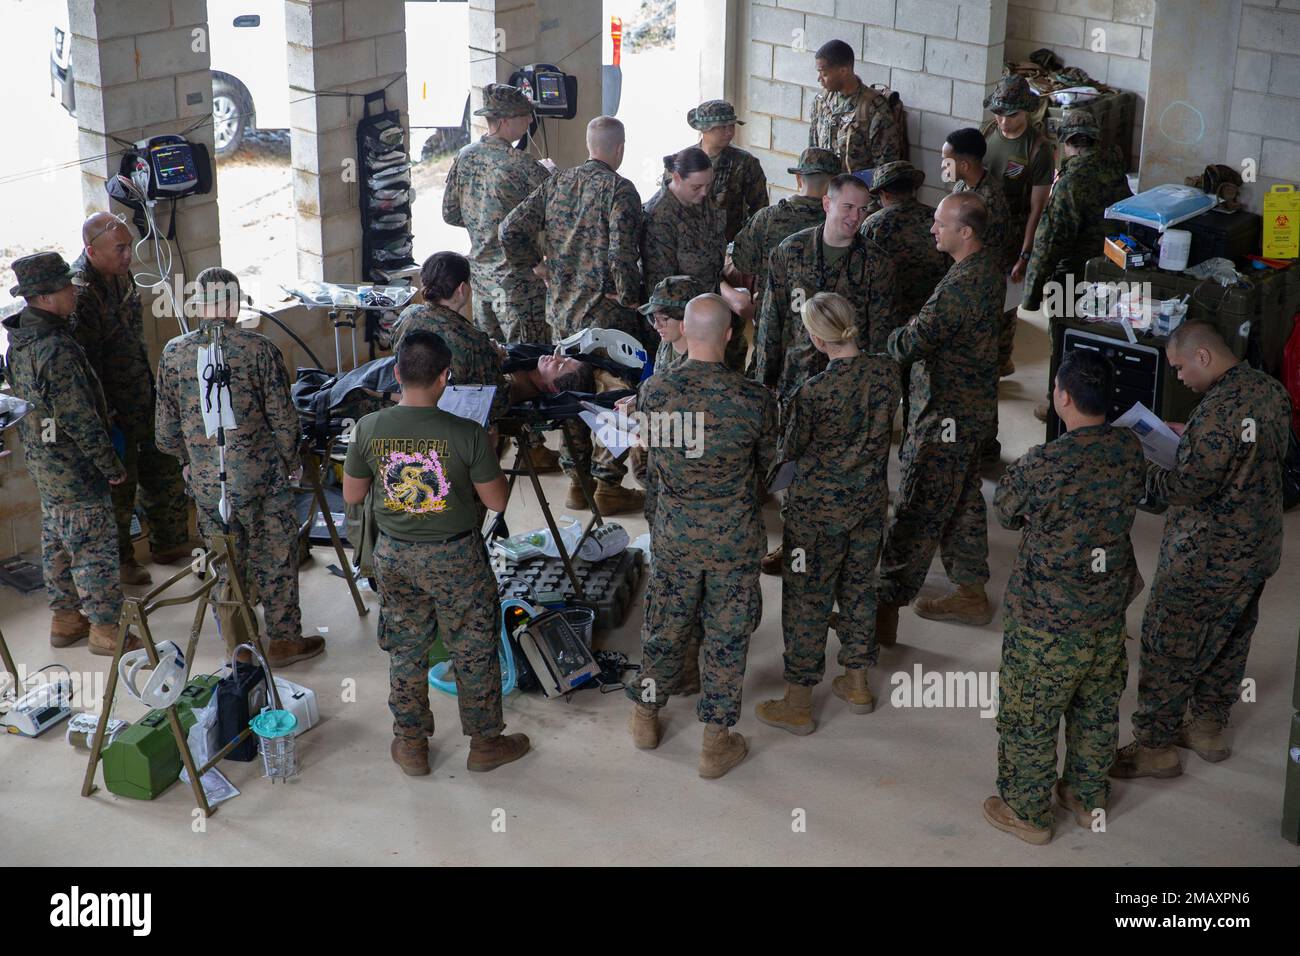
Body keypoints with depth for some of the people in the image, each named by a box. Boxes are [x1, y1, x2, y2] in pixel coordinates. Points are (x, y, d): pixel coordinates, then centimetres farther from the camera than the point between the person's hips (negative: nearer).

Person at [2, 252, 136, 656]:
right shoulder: (57, 350, -27)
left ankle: (64, 619, 31)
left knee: (56, 542, 19)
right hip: (73, 467, -9)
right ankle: (105, 629, 10)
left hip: (40, 458, 9)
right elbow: (80, 419, -24)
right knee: (95, 546, 1)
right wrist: (112, 465, -14)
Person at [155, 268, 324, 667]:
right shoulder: (259, 349, -12)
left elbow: (165, 426, 5)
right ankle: (283, 640, 20)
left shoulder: (173, 353, -2)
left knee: (224, 563, 15)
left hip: (205, 480, 3)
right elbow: (282, 417, -9)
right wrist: (292, 463, 7)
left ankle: (235, 645, 24)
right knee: (275, 559, 11)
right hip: (261, 476, -3)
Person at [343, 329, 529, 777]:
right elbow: (496, 501, -12)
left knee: (404, 649, 18)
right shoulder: (467, 434, -22)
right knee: (474, 651, 15)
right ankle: (485, 743, 28)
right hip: (456, 558, -3)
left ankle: (411, 745, 30)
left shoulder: (368, 429, -13)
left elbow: (351, 495, 0)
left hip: (395, 556, 3)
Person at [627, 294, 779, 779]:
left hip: (674, 533, 2)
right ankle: (716, 742, 21)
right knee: (727, 634, 12)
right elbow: (766, 466, -1)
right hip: (735, 538, -2)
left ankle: (646, 716, 39)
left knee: (665, 624, 20)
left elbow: (653, 463, 2)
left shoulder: (654, 392, -14)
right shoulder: (754, 398, -19)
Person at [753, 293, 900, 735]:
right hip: (869, 502, 5)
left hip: (818, 510, -5)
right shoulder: (887, 371, -10)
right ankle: (857, 684, 36)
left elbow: (790, 450, -11)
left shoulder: (814, 392, -25)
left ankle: (797, 704, 17)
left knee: (807, 599, 7)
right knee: (858, 587, 22)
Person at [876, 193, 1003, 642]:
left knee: (917, 510, -5)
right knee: (963, 502, 20)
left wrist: (887, 339, -7)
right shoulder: (986, 266, 6)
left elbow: (912, 344, -27)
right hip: (970, 404, 10)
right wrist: (913, 328, -1)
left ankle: (886, 608, 1)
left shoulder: (963, 285, -26)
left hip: (947, 413, -10)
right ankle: (971, 593, 31)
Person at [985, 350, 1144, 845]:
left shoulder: (1042, 465, -27)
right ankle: (1089, 799, 40)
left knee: (1029, 716, 14)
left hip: (1047, 619, -6)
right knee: (1098, 710, 23)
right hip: (1109, 611, 6)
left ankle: (1027, 813, 28)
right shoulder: (1130, 450, -10)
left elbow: (1005, 514, -6)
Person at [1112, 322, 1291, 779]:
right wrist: (1191, 437, 13)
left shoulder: (1220, 408, -28)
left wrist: (1139, 473, -13)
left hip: (1207, 559, -9)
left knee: (1168, 649, 4)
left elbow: (1191, 486, -27)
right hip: (1259, 548, 9)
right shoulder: (1271, 390, 1)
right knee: (1229, 640, 22)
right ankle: (1208, 727, 38)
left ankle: (1154, 748, 13)